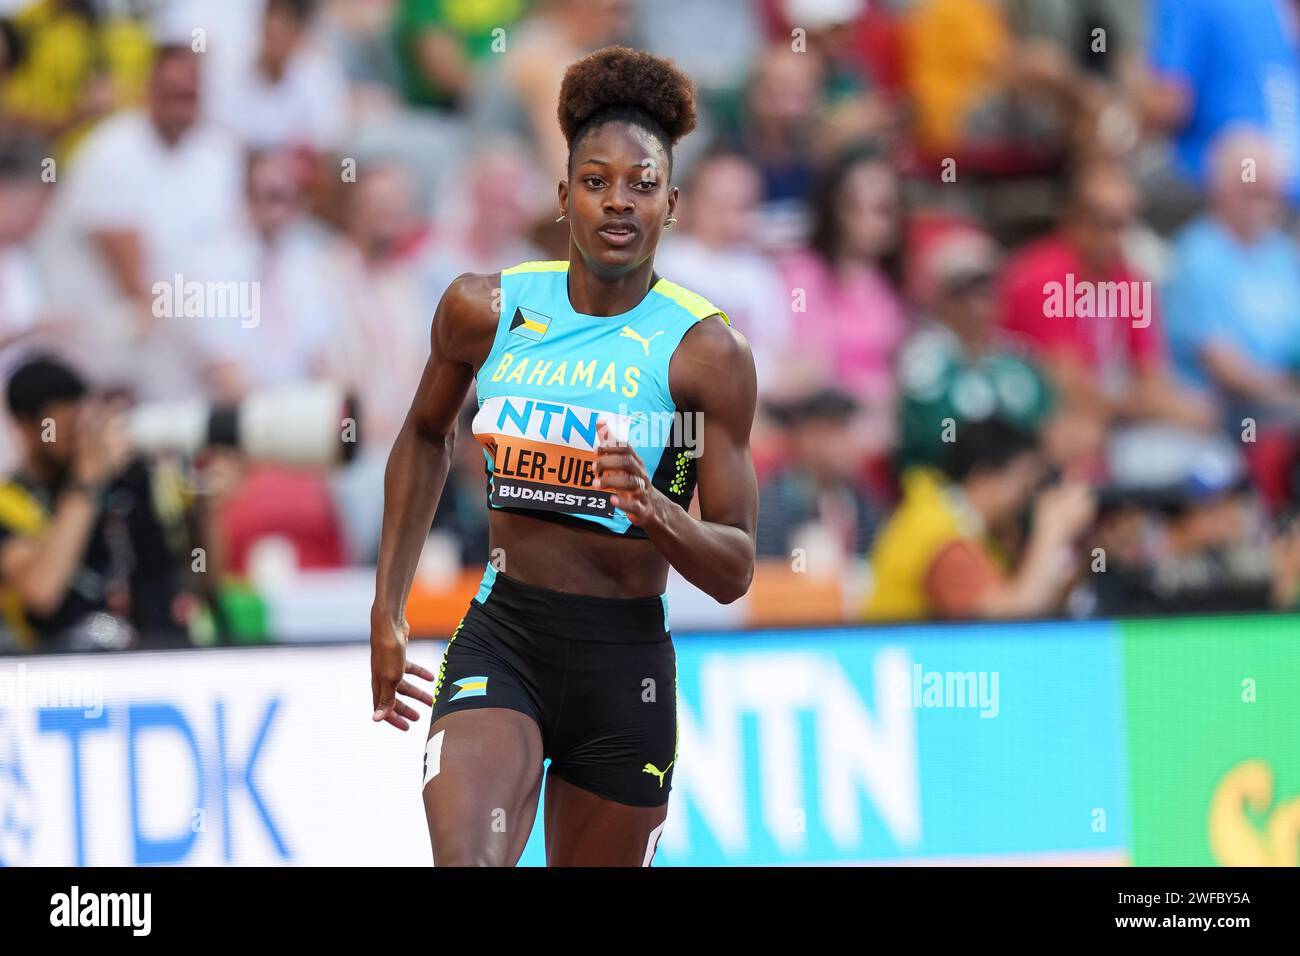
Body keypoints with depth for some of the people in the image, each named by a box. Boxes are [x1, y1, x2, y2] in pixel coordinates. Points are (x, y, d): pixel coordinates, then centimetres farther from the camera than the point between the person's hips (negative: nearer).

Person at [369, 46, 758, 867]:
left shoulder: (708, 351, -8)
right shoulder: (485, 309, -1)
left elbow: (735, 571, -7)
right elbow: (427, 438, 20)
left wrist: (656, 511, -29)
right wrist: (387, 611, 17)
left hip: (627, 663, 0)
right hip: (500, 641, 0)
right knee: (466, 859, -26)